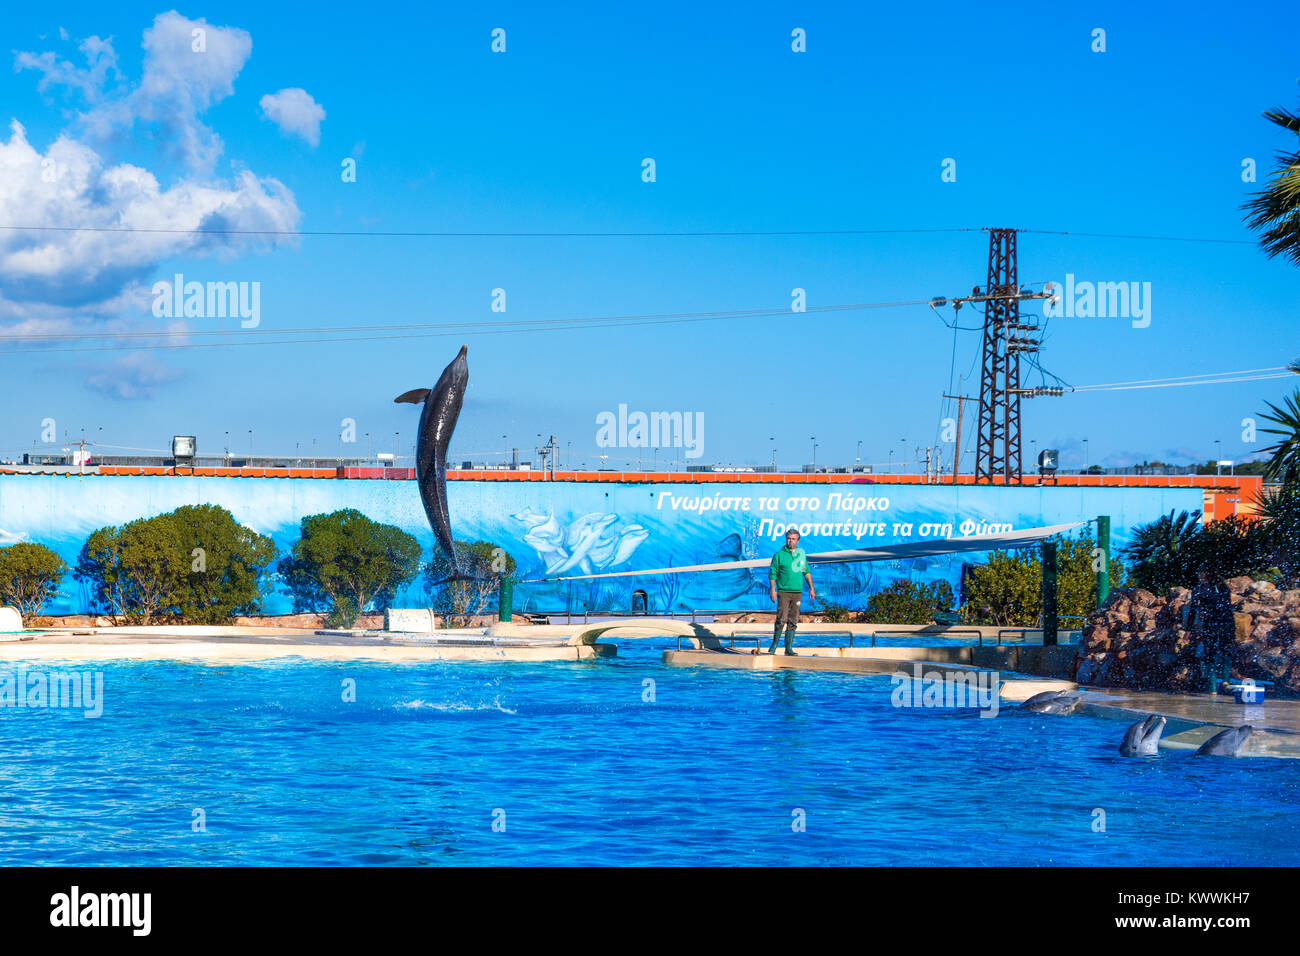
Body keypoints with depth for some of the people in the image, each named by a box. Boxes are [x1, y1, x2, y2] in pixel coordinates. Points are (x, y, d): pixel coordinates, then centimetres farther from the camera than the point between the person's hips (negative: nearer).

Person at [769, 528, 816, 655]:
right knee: (781, 620, -11)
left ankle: (789, 648, 6)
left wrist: (811, 588, 13)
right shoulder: (779, 555, 0)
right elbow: (772, 573, 0)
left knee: (793, 622, 3)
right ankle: (774, 645, 2)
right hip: (783, 592, -4)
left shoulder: (801, 554, 12)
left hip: (797, 592, 4)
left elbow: (806, 572, 18)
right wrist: (773, 590, -8)